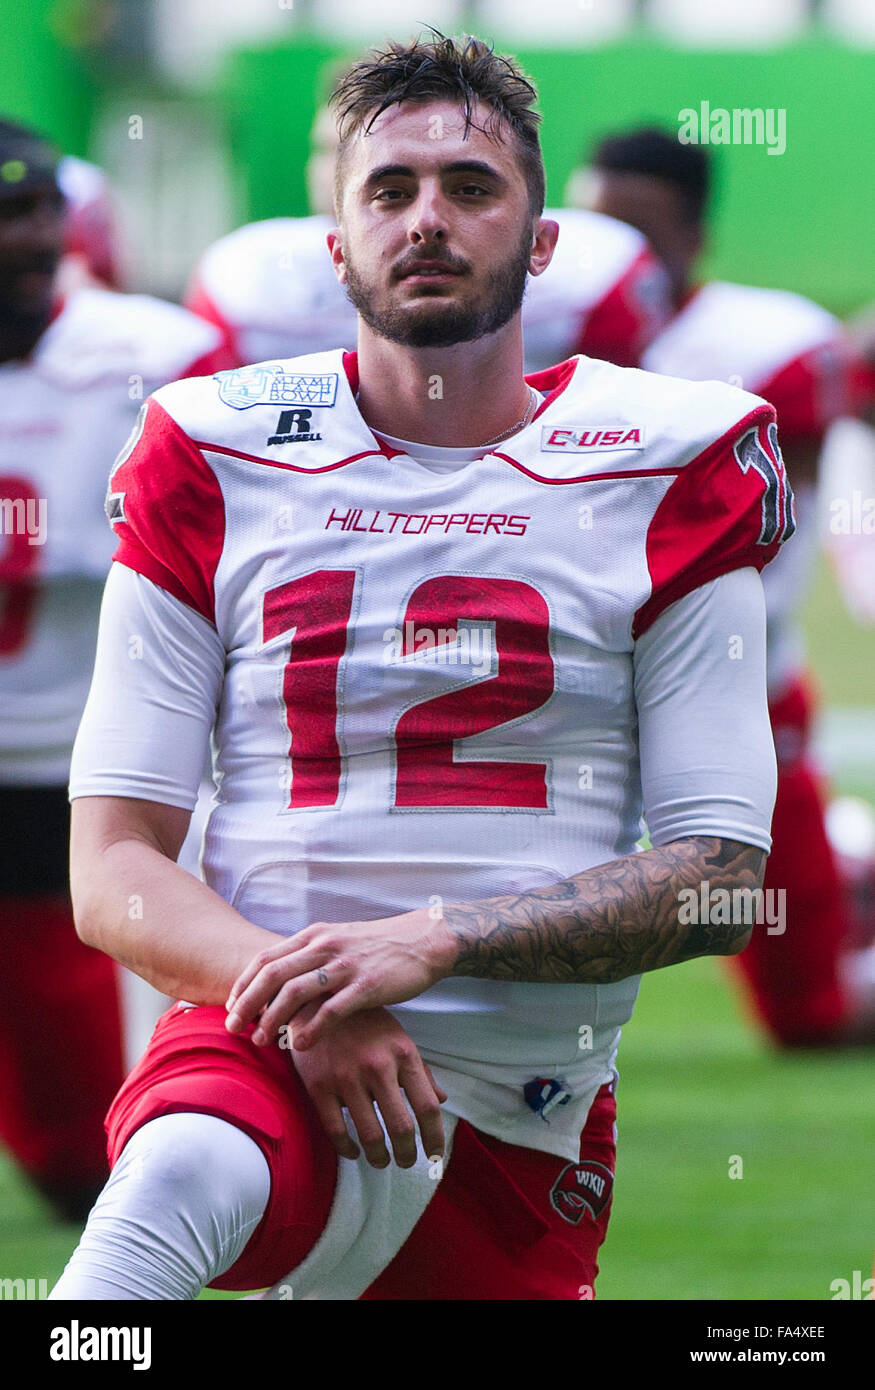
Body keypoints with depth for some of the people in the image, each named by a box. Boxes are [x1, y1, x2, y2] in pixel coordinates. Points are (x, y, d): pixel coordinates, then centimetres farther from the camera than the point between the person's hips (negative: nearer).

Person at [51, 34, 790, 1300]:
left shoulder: (674, 468, 5)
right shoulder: (214, 460, 5)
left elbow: (716, 878, -1)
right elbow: (115, 873, 3)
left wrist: (430, 942, -16)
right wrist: (309, 1000, -17)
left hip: (527, 1132, 2)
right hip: (267, 1054, -2)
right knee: (177, 1178, -36)